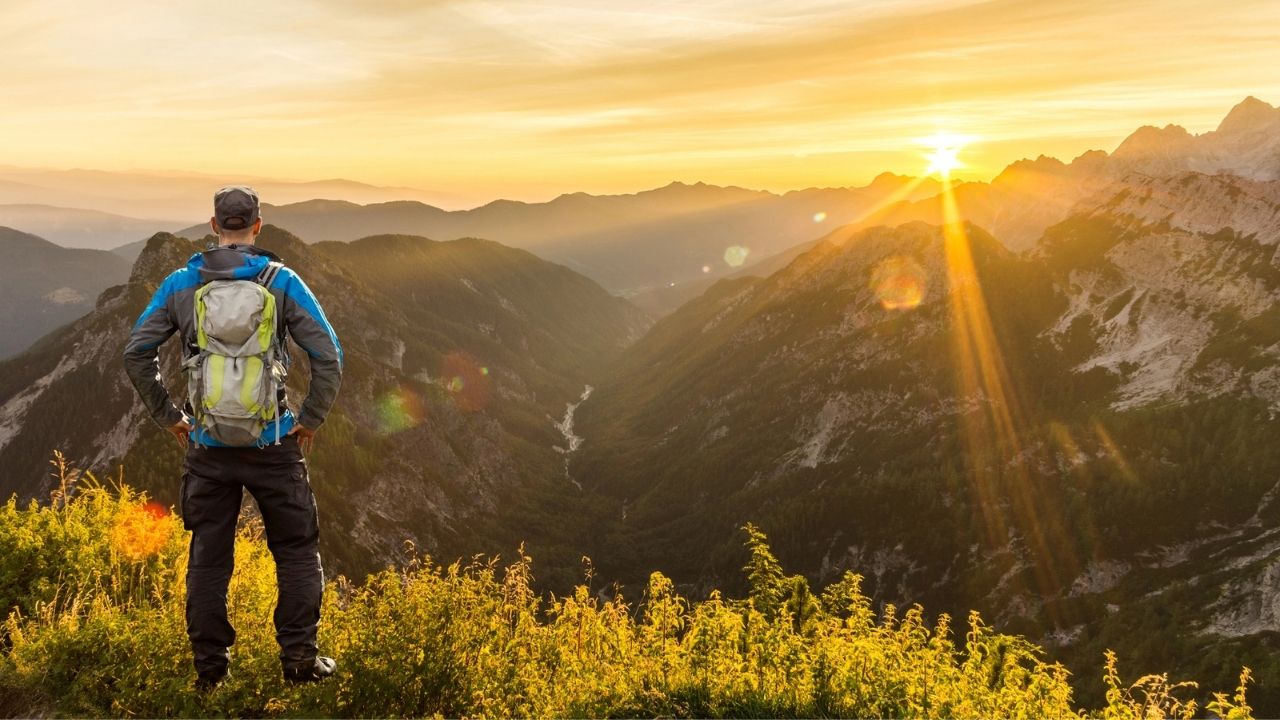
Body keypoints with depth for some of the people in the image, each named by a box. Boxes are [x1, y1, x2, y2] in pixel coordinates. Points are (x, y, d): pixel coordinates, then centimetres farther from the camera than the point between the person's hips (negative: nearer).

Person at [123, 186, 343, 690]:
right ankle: (299, 658, 13)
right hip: (271, 443, -2)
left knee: (208, 557, 13)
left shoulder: (180, 283, 1)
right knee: (297, 550, 12)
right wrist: (311, 420, 1)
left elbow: (136, 352, 2)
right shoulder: (282, 281, -5)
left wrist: (167, 416, 10)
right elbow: (329, 355, -9)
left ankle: (210, 667, 19)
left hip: (207, 444, 2)